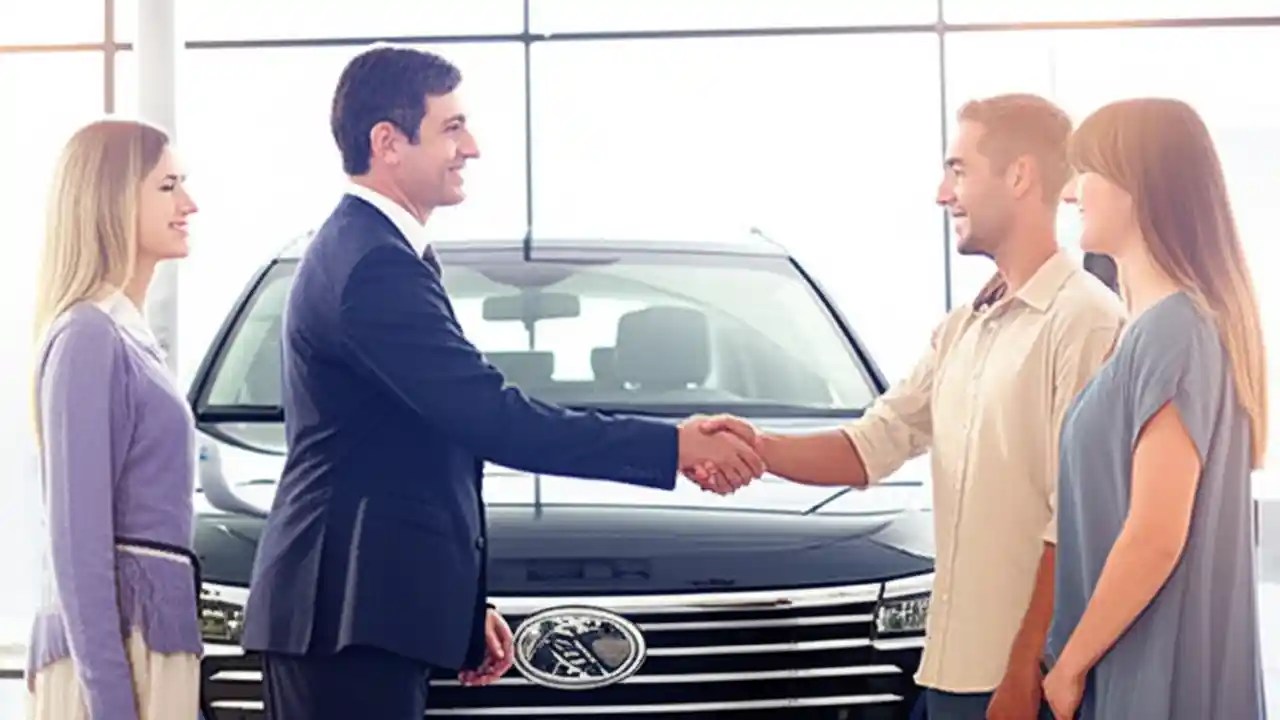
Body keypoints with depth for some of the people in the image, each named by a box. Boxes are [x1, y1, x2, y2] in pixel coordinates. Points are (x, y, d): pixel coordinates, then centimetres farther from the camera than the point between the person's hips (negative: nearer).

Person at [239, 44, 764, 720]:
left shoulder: (358, 251, 18)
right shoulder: (373, 266, -16)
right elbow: (492, 418, -22)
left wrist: (463, 606, 22)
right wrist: (673, 445, -19)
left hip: (369, 605, 11)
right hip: (352, 613, -11)